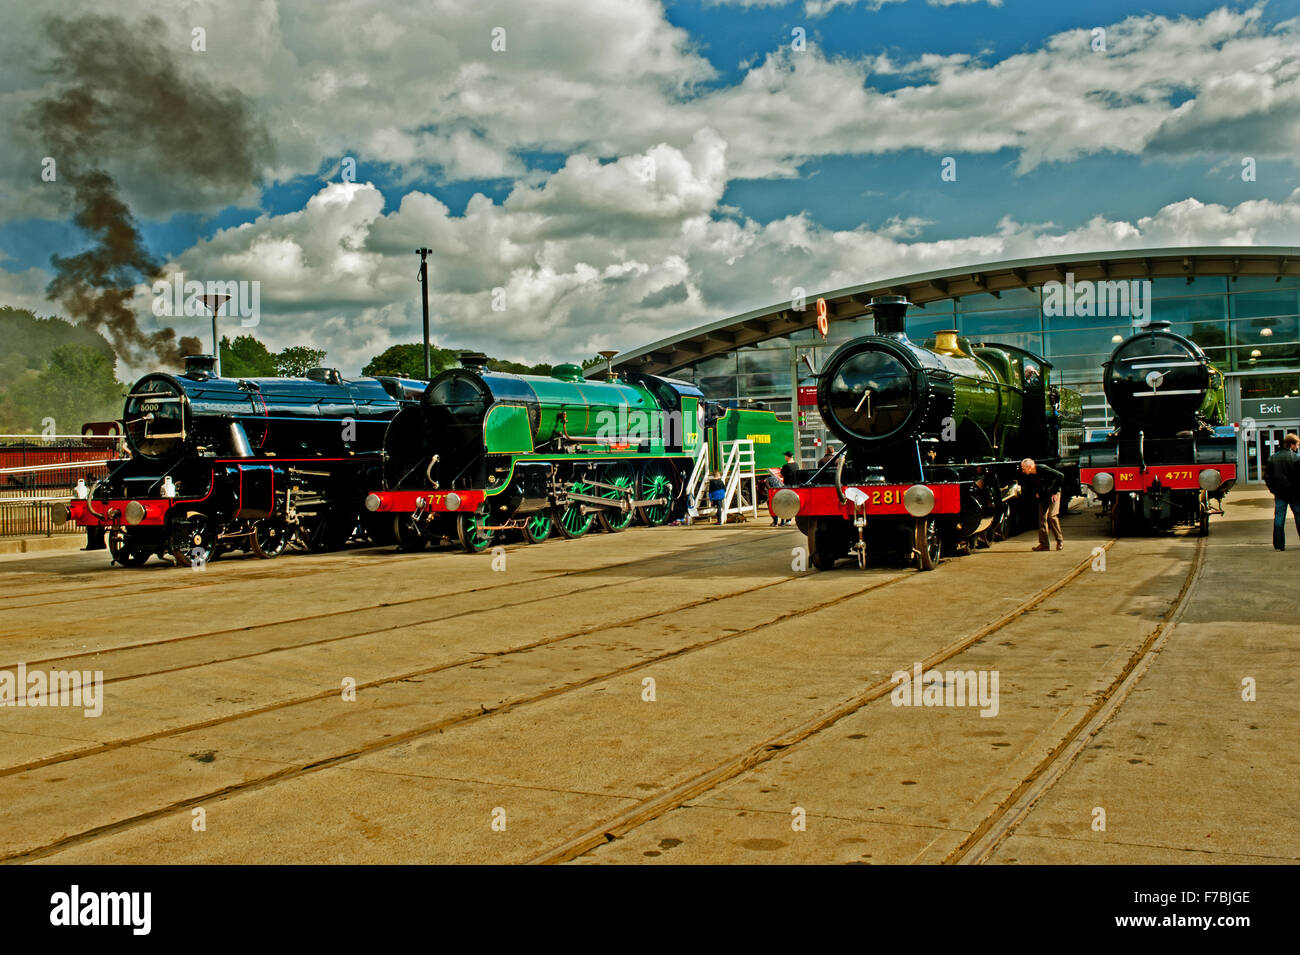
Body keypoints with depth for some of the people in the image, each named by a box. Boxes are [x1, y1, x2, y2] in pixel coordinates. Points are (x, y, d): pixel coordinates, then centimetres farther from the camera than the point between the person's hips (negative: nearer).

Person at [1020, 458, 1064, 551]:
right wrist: (1037, 492, 9)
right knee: (1042, 518, -1)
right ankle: (1044, 543, 1)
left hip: (1053, 493, -6)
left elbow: (1061, 476, -23)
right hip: (1043, 496, 6)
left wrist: (1055, 492, -19)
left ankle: (1060, 540, -2)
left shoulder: (1043, 469, -25)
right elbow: (1029, 484, 20)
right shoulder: (1028, 475, -6)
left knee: (1052, 515, -16)